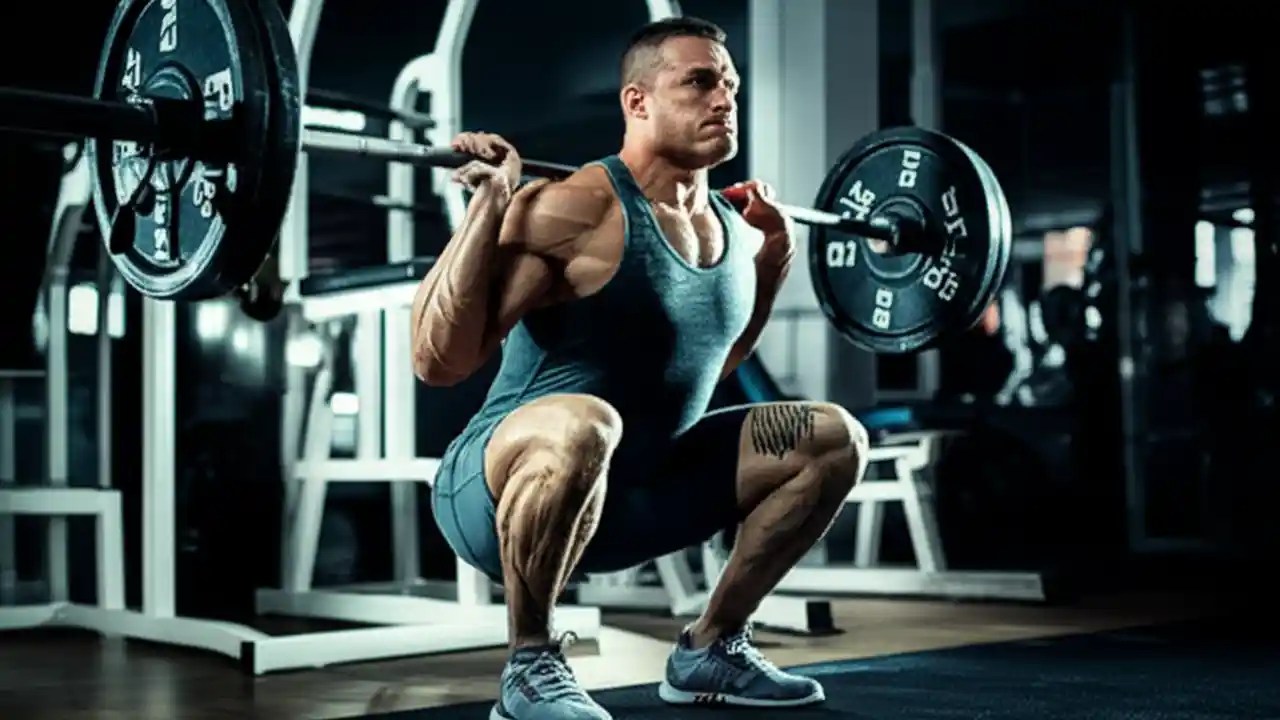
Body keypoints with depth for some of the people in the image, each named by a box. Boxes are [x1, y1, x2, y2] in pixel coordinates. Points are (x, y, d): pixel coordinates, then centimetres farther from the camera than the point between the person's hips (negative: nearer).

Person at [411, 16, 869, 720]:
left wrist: (776, 252, 16)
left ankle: (710, 647, 13)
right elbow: (437, 361, -25)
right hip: (501, 495, -8)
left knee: (834, 438, 4)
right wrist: (490, 205, -29)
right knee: (583, 424, -41)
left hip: (631, 496, 8)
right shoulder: (575, 211, -20)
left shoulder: (729, 225, 4)